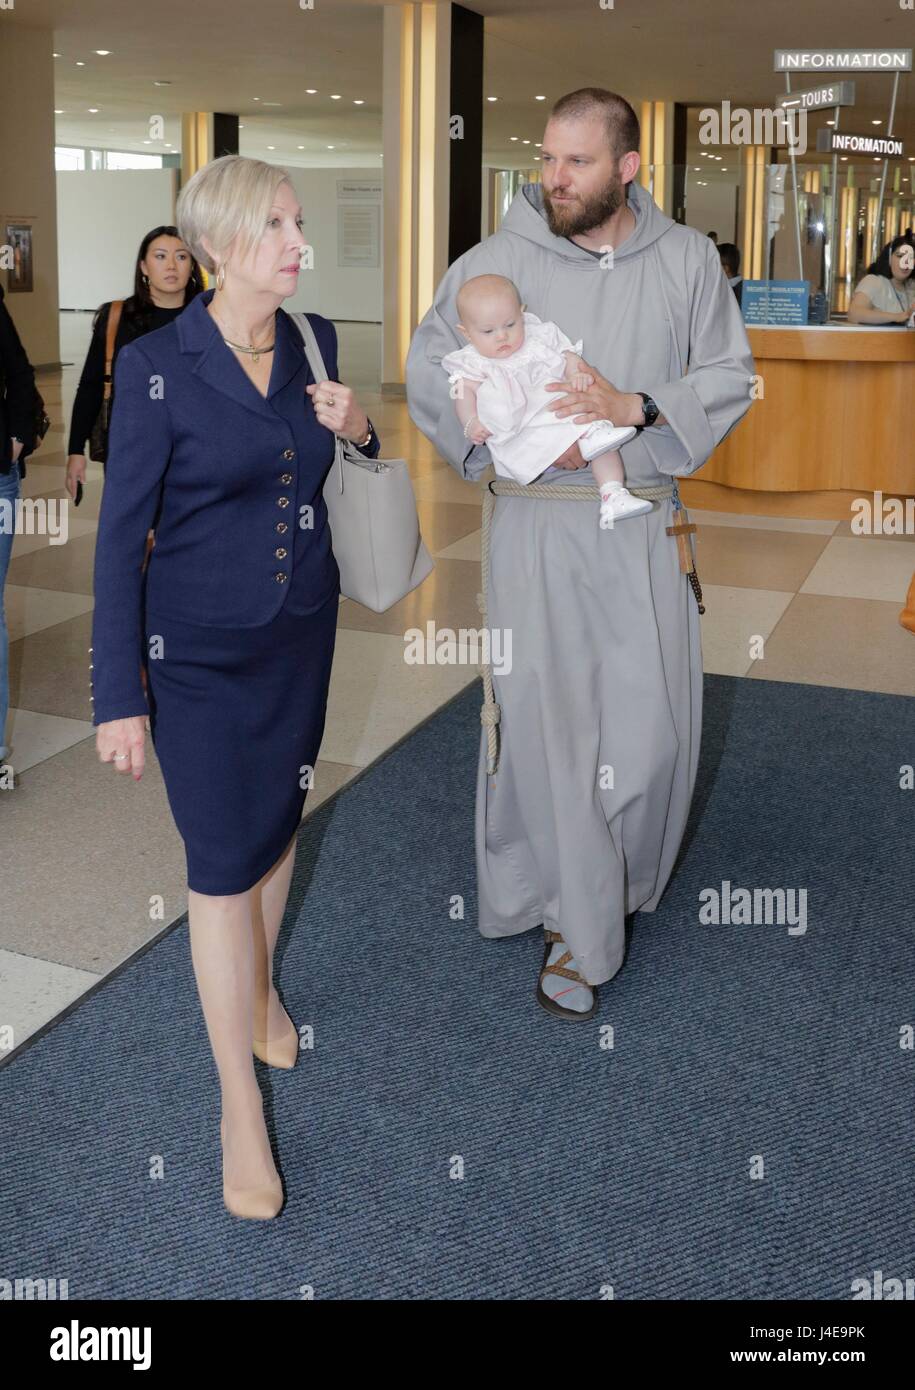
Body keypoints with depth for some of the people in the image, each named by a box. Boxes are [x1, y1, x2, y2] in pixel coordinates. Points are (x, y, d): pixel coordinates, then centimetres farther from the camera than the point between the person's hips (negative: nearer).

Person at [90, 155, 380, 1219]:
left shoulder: (317, 343, 1)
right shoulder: (156, 365, -14)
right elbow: (120, 535, -12)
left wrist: (358, 431, -8)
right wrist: (119, 696, -14)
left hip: (302, 633, 5)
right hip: (201, 651, -5)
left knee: (278, 819, 18)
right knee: (223, 859, -1)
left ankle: (259, 988, 45)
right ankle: (240, 1106, 13)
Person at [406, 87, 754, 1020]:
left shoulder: (687, 260, 2)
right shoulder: (497, 259, -3)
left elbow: (730, 375, 2)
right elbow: (428, 370, 2)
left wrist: (634, 406, -16)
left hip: (645, 526, 2)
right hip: (537, 525, -2)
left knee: (653, 723, 7)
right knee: (543, 716, -2)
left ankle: (611, 884, 35)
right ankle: (579, 931, 12)